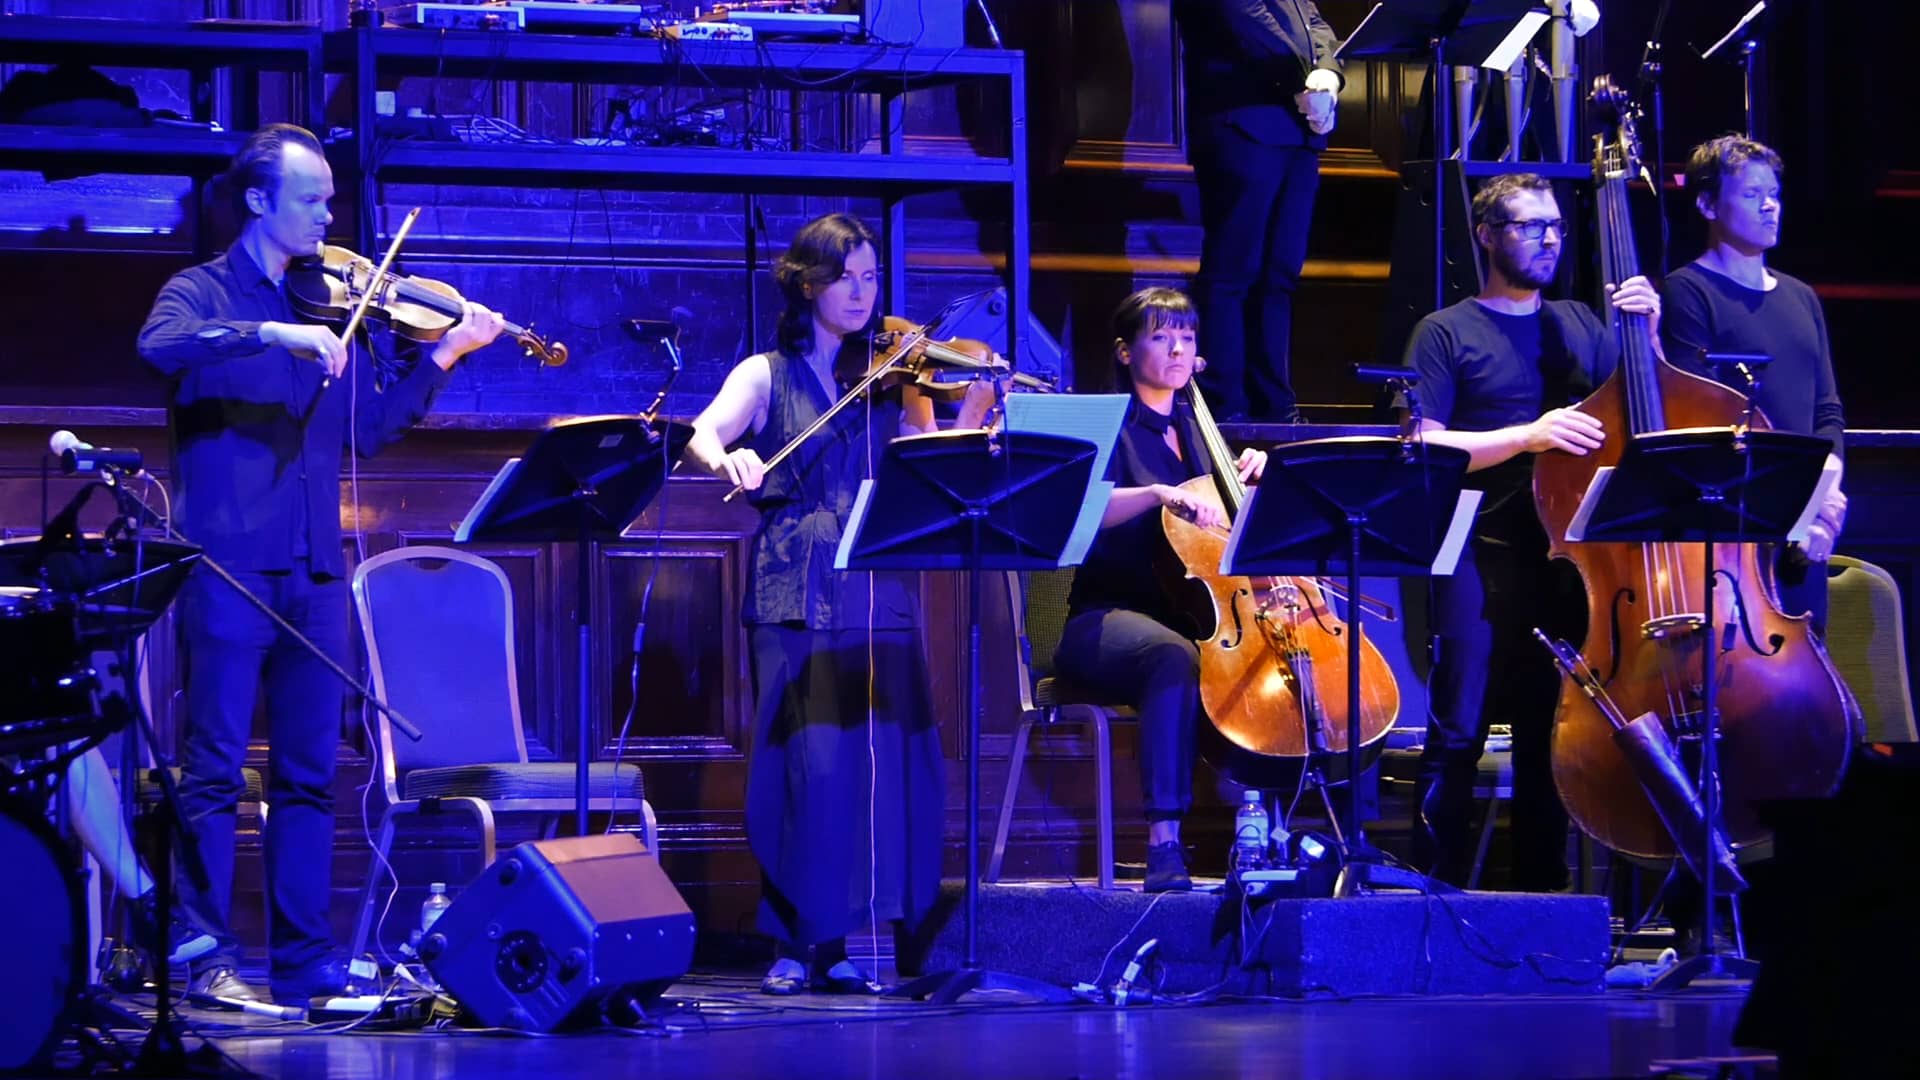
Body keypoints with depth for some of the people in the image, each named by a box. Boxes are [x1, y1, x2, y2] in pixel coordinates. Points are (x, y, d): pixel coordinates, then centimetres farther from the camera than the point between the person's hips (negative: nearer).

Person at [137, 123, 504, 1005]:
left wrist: (442, 357, 5)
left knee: (309, 772, 6)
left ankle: (303, 957, 10)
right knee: (216, 769, -5)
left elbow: (367, 428, 16)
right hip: (228, 563, -6)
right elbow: (160, 345, -22)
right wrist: (274, 335, -31)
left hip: (313, 570, 6)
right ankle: (208, 958, -4)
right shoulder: (201, 293, 1)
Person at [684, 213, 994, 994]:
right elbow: (703, 437, -10)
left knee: (886, 763, -5)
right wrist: (730, 458, -32)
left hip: (879, 600, 3)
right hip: (795, 599, -3)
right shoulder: (767, 376, 7)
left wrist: (973, 408, -11)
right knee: (811, 761, -11)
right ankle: (793, 943, -3)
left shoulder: (890, 379, 14)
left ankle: (839, 942, 4)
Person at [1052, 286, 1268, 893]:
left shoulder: (1196, 431, 20)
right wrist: (1158, 493, -32)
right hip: (1107, 619, -6)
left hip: (1193, 612, 6)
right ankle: (1164, 843, -43)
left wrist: (1252, 478, 6)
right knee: (1175, 657, -40)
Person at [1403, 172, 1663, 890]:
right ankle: (1438, 885, -4)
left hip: (1565, 553, 4)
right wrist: (1530, 435, -15)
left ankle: (1541, 884, 11)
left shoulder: (1579, 327, 18)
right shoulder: (1447, 334, 5)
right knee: (1459, 729, -10)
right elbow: (1425, 448, -5)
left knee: (1550, 728, 5)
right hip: (1482, 554, -4)